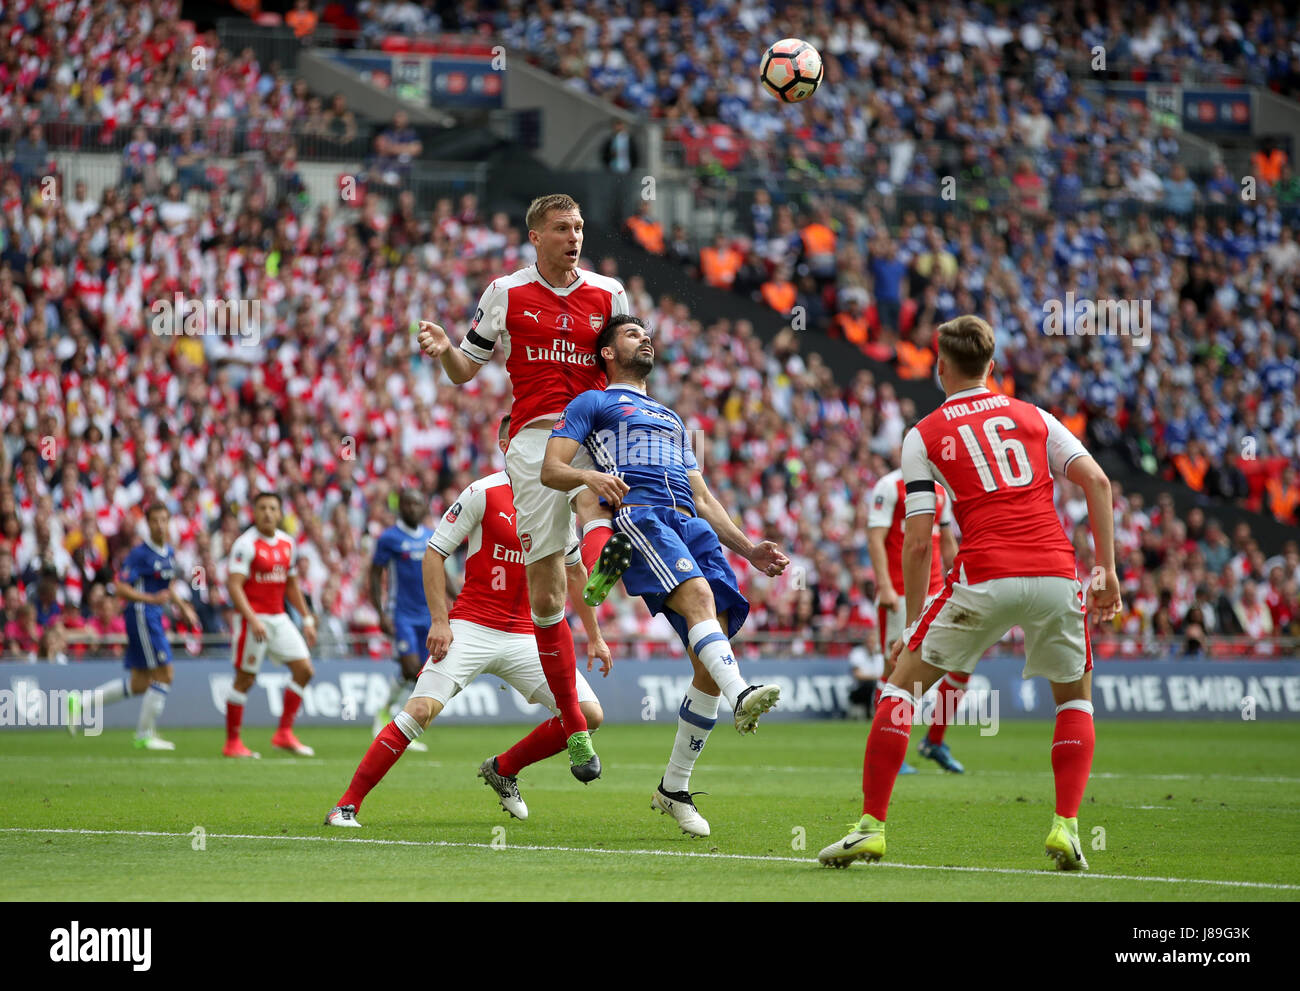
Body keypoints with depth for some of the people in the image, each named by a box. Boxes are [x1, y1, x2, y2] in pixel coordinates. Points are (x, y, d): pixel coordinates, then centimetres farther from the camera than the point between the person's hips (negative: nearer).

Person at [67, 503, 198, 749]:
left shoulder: (170, 553, 12)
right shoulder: (140, 554, -13)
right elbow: (120, 588, -17)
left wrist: (183, 607, 15)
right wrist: (151, 599, -27)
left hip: (154, 618, 9)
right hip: (141, 616, -9)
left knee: (140, 684, 11)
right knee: (164, 674, -9)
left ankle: (80, 702, 18)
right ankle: (145, 735, 0)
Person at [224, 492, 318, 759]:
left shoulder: (288, 543, 10)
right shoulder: (246, 544, -12)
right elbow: (234, 585, -18)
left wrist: (307, 618, 16)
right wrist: (252, 620, -27)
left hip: (279, 618, 7)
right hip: (253, 618, -7)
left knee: (304, 669, -1)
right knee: (245, 679, -3)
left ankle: (284, 734, 5)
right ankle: (232, 742, 6)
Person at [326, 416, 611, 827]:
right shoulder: (483, 493, -6)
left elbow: (574, 571, 22)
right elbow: (435, 552, -4)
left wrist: (594, 635, 22)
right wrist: (439, 620, -12)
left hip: (527, 636, 5)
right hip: (471, 628, -5)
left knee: (589, 715, -6)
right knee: (421, 708, -21)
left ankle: (503, 769, 15)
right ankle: (347, 804, -11)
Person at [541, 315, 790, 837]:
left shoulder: (671, 419, 40)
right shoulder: (594, 403, 21)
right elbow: (550, 470, 7)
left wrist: (749, 549, 23)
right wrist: (589, 476, -16)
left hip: (693, 524, 6)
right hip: (639, 515, -6)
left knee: (710, 665, -9)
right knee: (698, 594, -35)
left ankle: (674, 788, 0)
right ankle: (742, 695, -59)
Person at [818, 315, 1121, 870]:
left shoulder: (924, 435, 11)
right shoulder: (1033, 416, 19)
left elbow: (918, 542, 5)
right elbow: (1096, 481, 6)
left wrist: (912, 626, 12)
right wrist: (1107, 569, 10)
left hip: (984, 579, -2)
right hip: (1055, 573, 3)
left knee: (902, 683, 12)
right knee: (1075, 695, 24)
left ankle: (871, 826, 5)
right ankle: (1066, 828, 8)